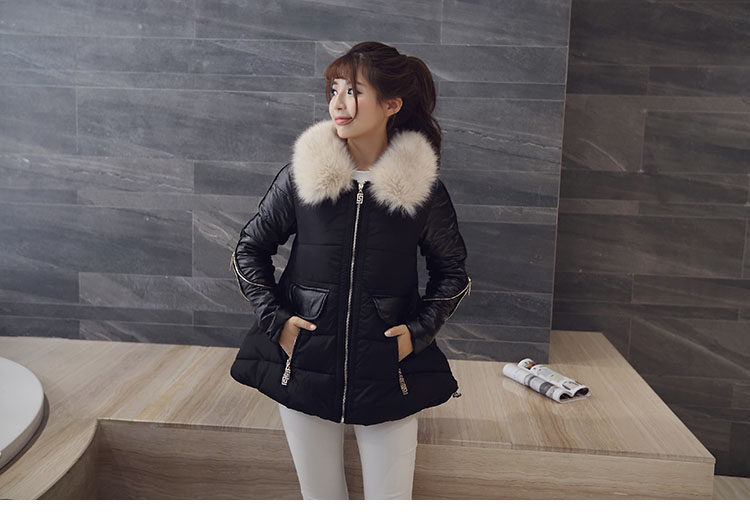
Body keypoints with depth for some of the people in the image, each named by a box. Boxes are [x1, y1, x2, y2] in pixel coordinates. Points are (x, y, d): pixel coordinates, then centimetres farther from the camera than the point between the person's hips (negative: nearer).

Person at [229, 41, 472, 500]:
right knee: (320, 499, 15)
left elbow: (454, 271, 8)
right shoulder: (301, 175, -4)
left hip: (388, 372, -1)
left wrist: (420, 330, -4)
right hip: (305, 365, 1)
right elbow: (249, 249, 7)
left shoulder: (423, 187, -5)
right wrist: (275, 319, -3)